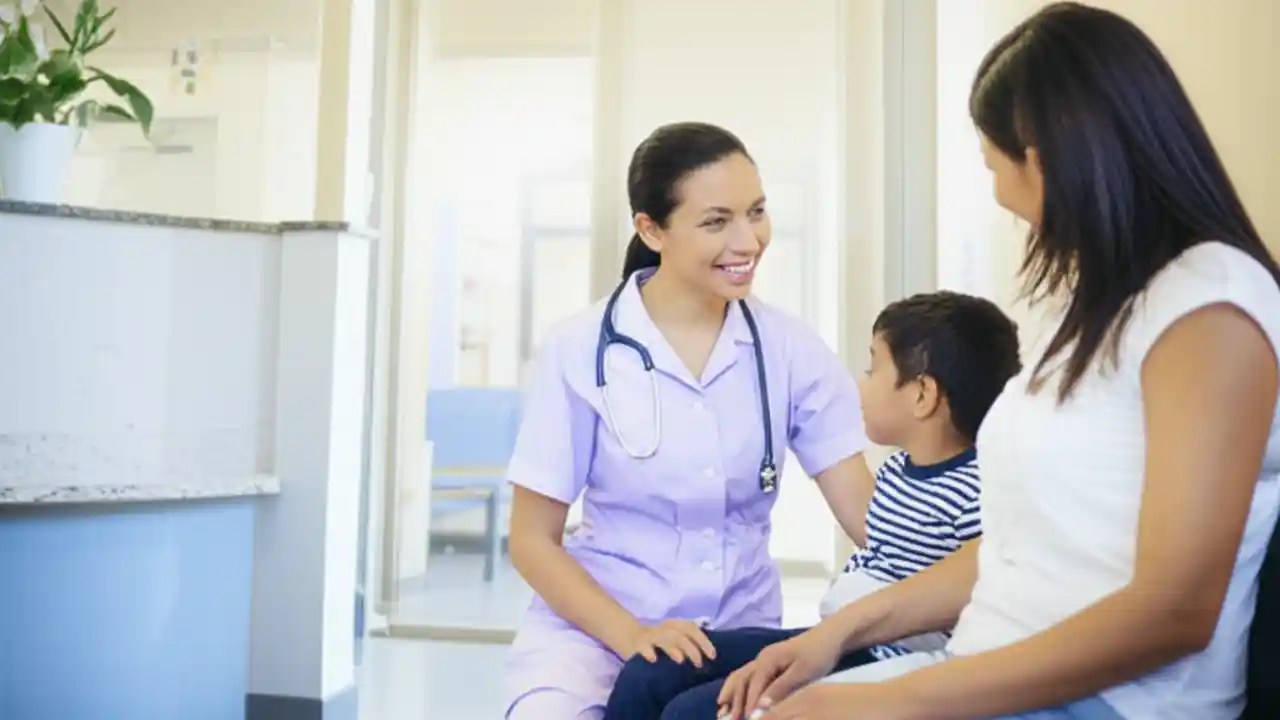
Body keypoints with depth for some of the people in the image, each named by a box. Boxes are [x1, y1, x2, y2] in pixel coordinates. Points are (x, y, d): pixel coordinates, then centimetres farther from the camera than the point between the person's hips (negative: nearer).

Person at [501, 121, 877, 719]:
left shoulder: (790, 348, -4)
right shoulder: (579, 351, -10)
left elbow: (868, 511, -8)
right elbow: (532, 541, -7)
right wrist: (631, 633, -21)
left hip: (742, 632, 4)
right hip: (594, 627, -3)